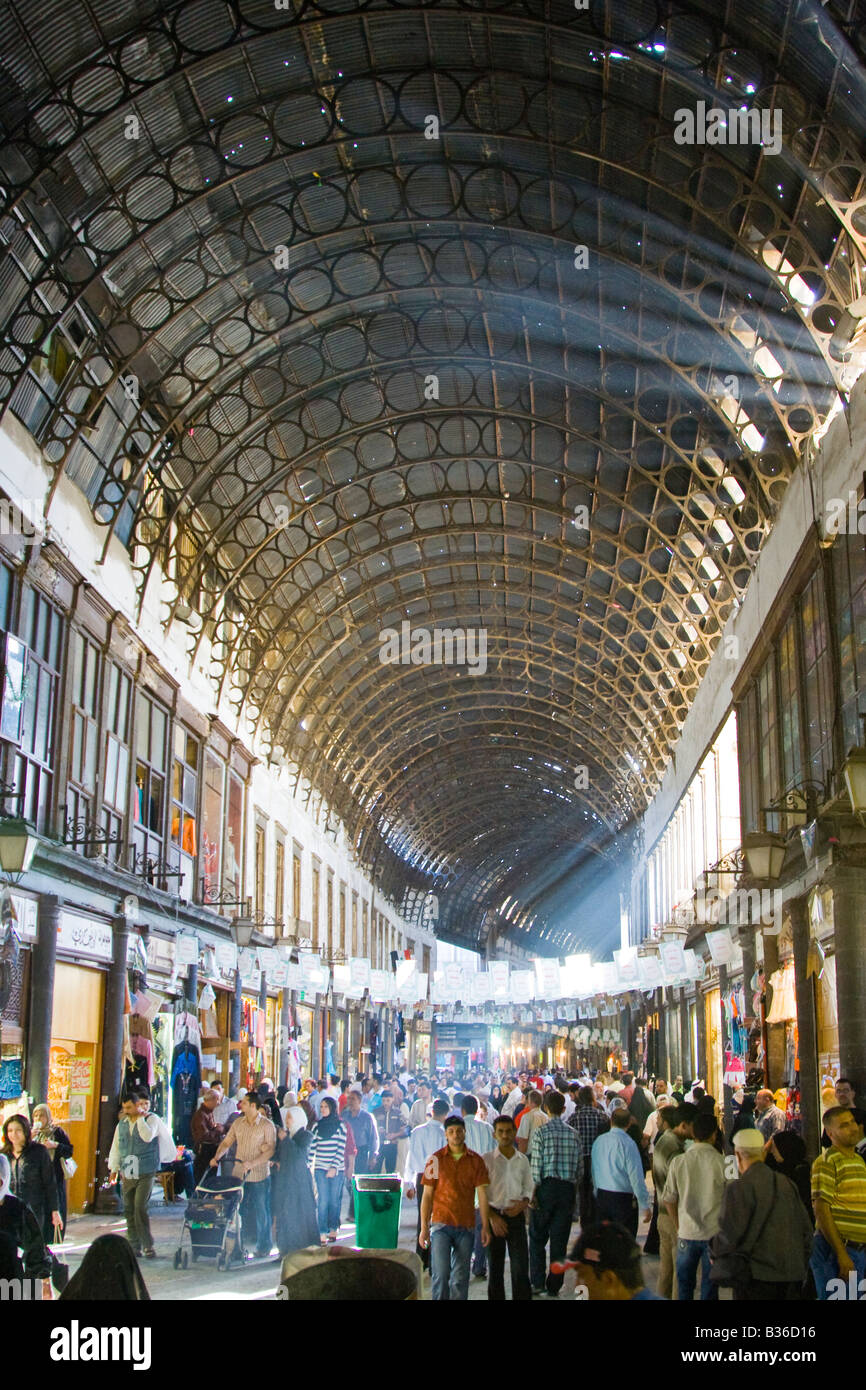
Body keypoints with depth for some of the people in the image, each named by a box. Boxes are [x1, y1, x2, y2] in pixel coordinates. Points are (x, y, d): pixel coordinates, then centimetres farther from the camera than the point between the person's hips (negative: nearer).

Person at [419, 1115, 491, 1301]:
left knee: (460, 1278, 5)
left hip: (466, 1227, 2)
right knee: (441, 1274, -11)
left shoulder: (475, 1160, 5)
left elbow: (482, 1195, 4)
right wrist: (424, 1227, -1)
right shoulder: (436, 1159, 1)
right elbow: (427, 1196, 3)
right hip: (441, 1224, -1)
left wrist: (485, 1226, -2)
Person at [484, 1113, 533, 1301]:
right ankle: (495, 1298, 16)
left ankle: (522, 1297, 1)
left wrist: (523, 1203, -5)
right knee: (495, 1267, 6)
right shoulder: (487, 1160, -1)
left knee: (521, 1266, -5)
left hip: (516, 1216, 1)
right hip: (494, 1216, -1)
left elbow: (529, 1187, 15)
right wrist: (493, 1217, -10)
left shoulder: (522, 1160, 8)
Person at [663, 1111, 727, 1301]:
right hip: (714, 1233, -1)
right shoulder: (722, 1163, -11)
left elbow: (668, 1199, 1)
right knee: (710, 1287, 9)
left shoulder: (678, 1162, -6)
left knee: (684, 1286, 15)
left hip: (686, 1233, 1)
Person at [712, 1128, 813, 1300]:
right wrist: (801, 1264, 22)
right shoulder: (786, 1183, 10)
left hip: (757, 1275, -6)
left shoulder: (738, 1189, -11)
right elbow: (805, 1228, 12)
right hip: (792, 1275, 6)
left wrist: (716, 1255, 4)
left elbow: (730, 1233, -15)